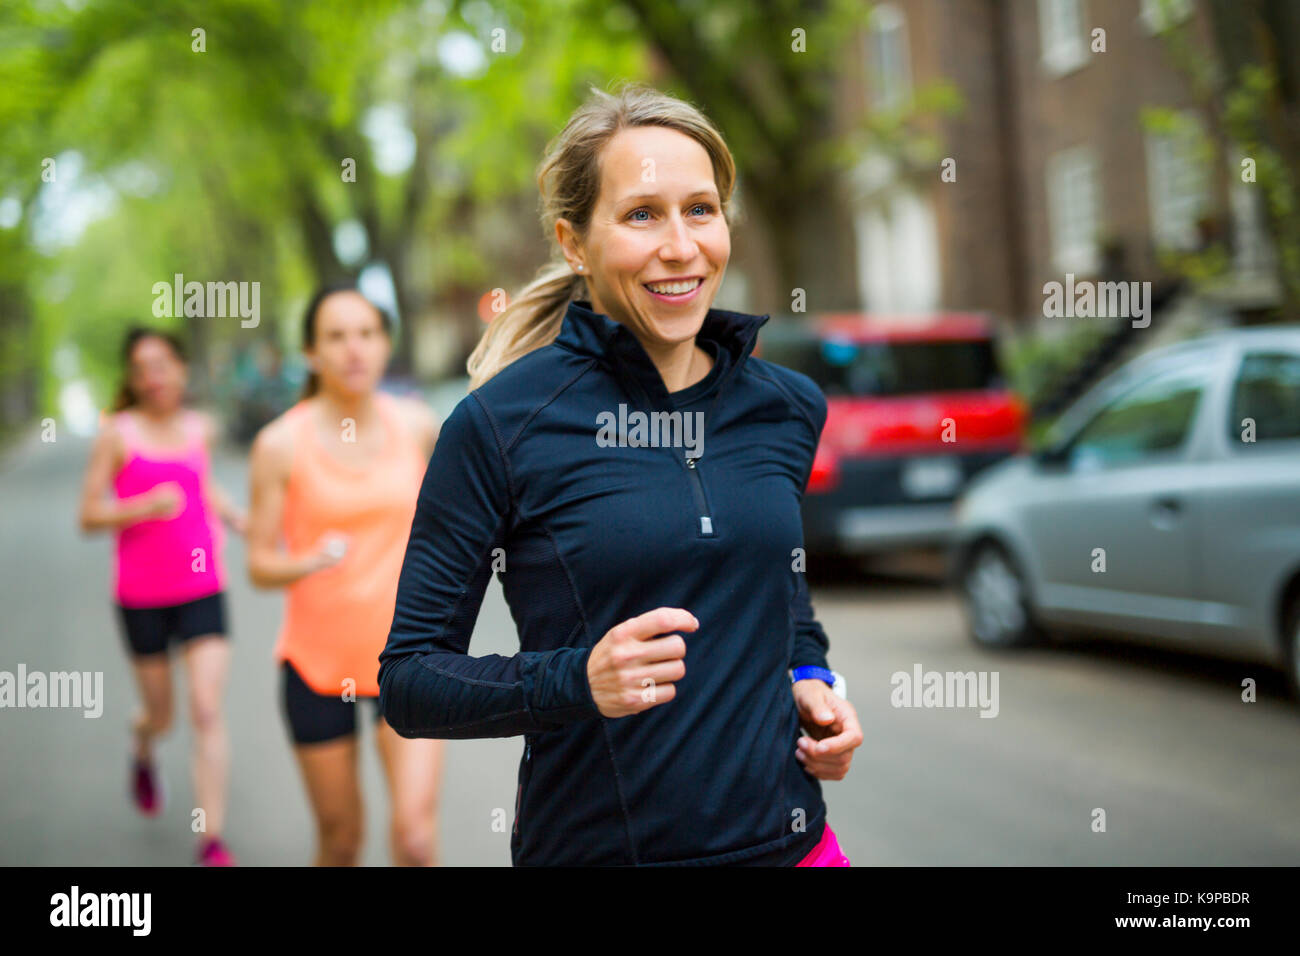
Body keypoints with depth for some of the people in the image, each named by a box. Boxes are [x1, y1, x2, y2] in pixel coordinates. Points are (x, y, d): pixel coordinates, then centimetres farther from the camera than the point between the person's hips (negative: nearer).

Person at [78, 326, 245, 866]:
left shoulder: (201, 428, 5)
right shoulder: (118, 433, -7)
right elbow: (89, 517, -7)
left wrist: (236, 517, 9)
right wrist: (146, 506, -22)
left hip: (202, 589, 2)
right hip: (142, 595, -2)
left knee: (208, 712, -10)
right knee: (161, 714, 13)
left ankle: (212, 841, -5)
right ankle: (143, 755, 51)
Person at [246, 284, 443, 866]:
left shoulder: (417, 424, -1)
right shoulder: (281, 444, -9)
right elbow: (259, 564, -7)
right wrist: (309, 562, -26)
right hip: (318, 659, -1)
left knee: (415, 833, -14)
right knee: (340, 837, 10)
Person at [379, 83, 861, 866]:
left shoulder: (789, 406, 0)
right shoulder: (500, 422, -13)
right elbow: (407, 681, -9)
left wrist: (811, 678, 1)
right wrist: (578, 681, -24)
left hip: (787, 837, 4)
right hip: (593, 843, -3)